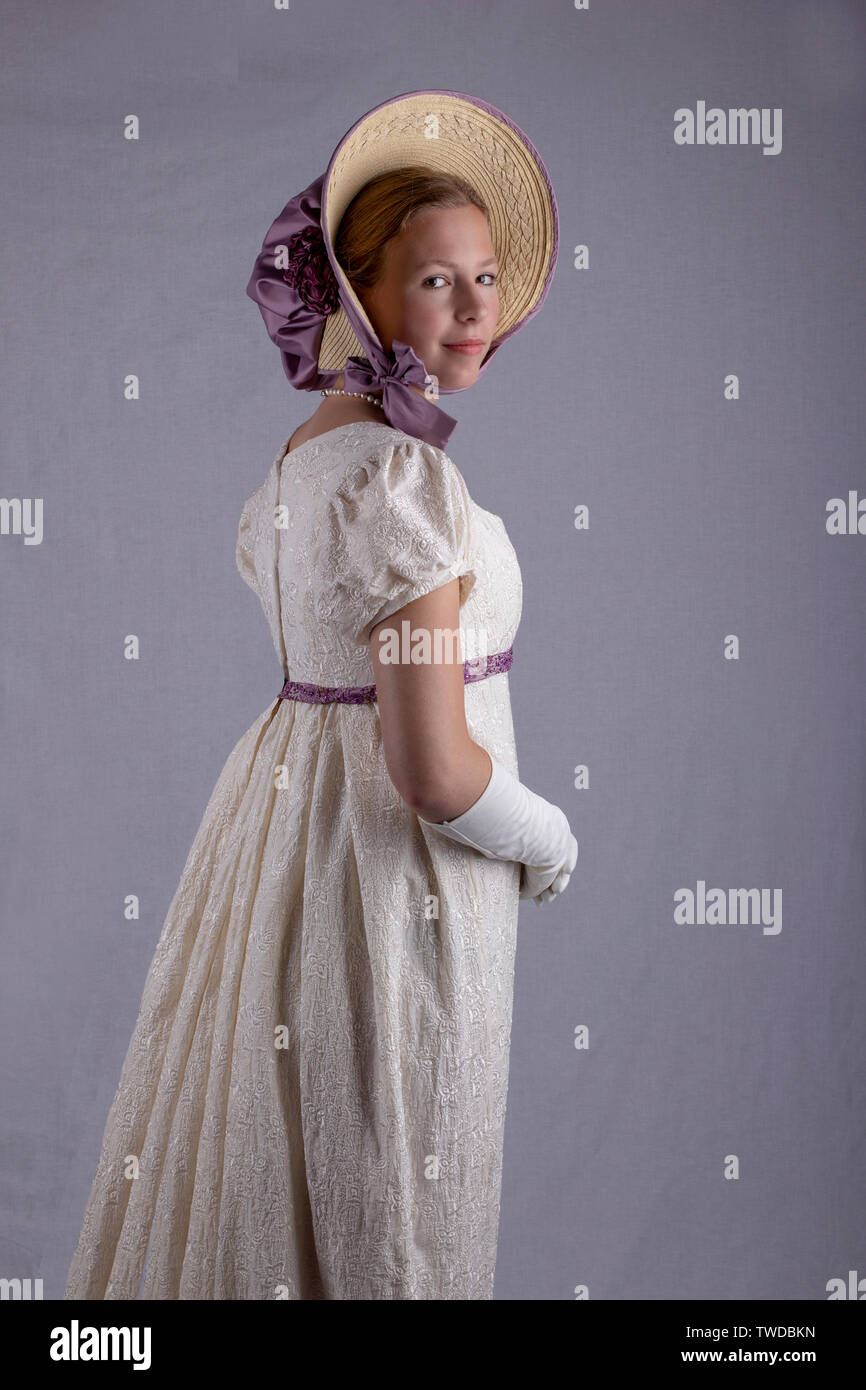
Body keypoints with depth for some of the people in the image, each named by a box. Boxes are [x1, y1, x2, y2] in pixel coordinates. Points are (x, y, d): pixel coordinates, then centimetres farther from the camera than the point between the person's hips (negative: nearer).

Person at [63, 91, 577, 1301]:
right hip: (394, 860, -9)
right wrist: (550, 838, -8)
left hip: (287, 795, 9)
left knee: (270, 1156, 23)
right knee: (377, 1204, 9)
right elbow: (431, 771, -26)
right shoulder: (405, 477, -24)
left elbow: (255, 558, 25)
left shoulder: (304, 450, 4)